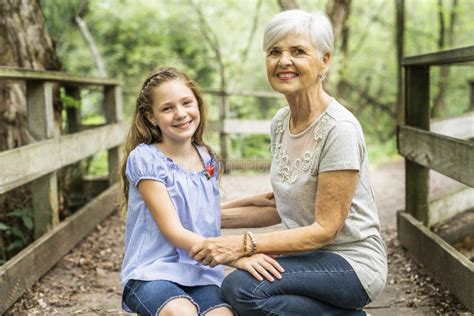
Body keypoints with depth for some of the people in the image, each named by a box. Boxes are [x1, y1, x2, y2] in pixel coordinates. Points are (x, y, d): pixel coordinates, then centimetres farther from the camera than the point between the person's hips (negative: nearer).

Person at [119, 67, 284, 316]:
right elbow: (173, 231, -14)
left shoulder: (207, 158, 9)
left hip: (202, 275, 3)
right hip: (152, 273, -3)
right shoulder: (144, 158, -8)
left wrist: (260, 200, 13)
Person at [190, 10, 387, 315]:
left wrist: (244, 244, -27)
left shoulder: (339, 129, -20)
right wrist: (218, 216, 5)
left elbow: (325, 229, -20)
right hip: (311, 256, 8)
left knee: (241, 287, -28)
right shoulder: (281, 121, 6)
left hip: (352, 263, -8)